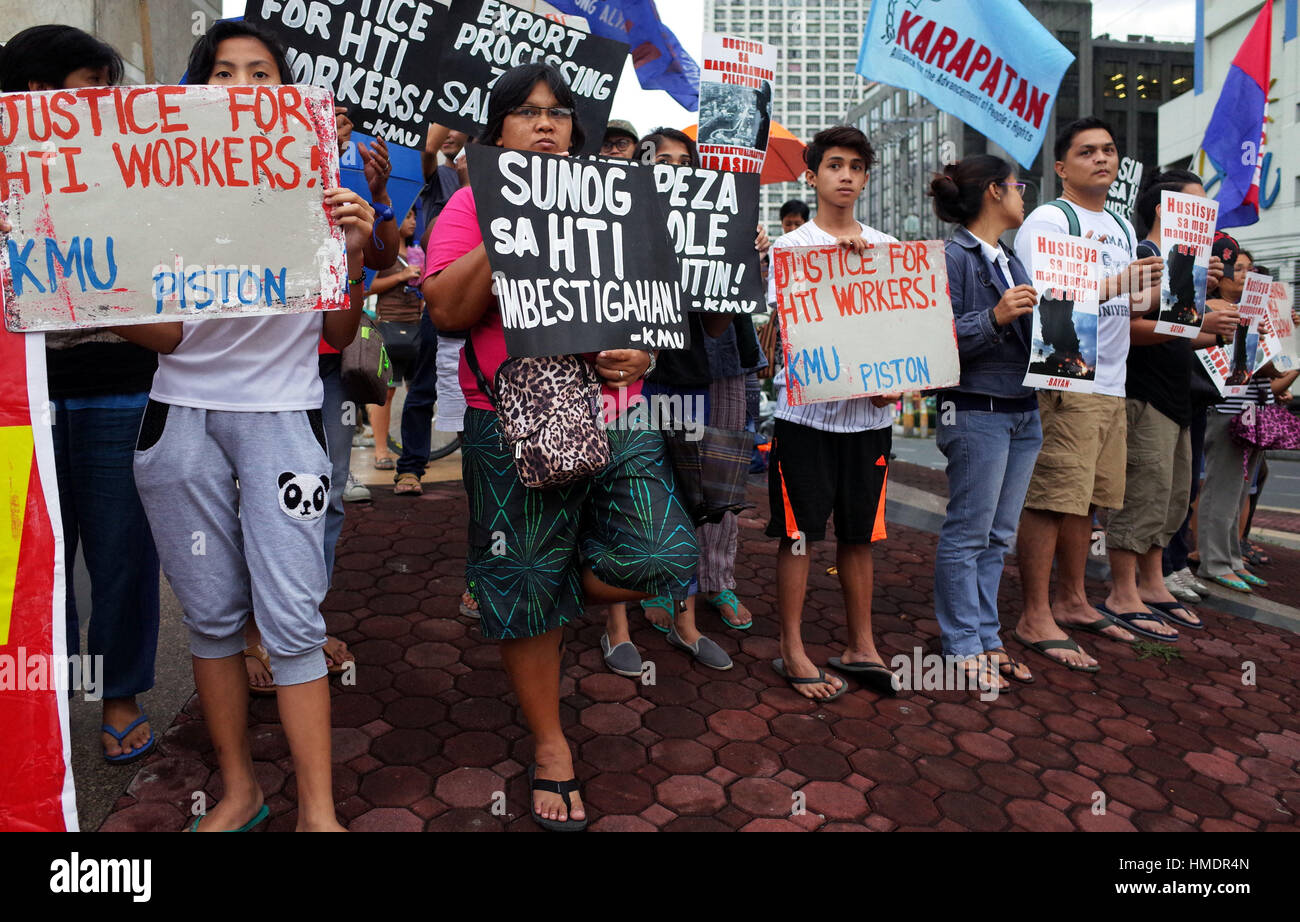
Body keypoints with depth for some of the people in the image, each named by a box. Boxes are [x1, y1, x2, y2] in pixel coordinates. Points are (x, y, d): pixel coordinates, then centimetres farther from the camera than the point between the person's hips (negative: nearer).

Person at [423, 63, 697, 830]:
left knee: (662, 557, -11)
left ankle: (560, 593, 23)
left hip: (618, 417, 4)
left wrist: (644, 350, -4)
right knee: (527, 587, 6)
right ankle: (551, 745, 29)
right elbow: (448, 312, -8)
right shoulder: (474, 204, 4)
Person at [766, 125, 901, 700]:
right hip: (808, 411, -4)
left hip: (871, 412, 4)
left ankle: (861, 648, 24)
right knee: (799, 533, 0)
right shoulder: (790, 246, 0)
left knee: (860, 533, 12)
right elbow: (784, 323, -12)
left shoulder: (888, 248, 12)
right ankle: (792, 652, 13)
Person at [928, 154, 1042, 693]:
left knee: (998, 536, 12)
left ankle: (986, 638, 21)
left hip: (1024, 413, 9)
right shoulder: (952, 256, -8)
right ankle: (963, 648, 9)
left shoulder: (1011, 261, 19)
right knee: (968, 534, -2)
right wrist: (994, 317, -28)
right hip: (977, 412, -9)